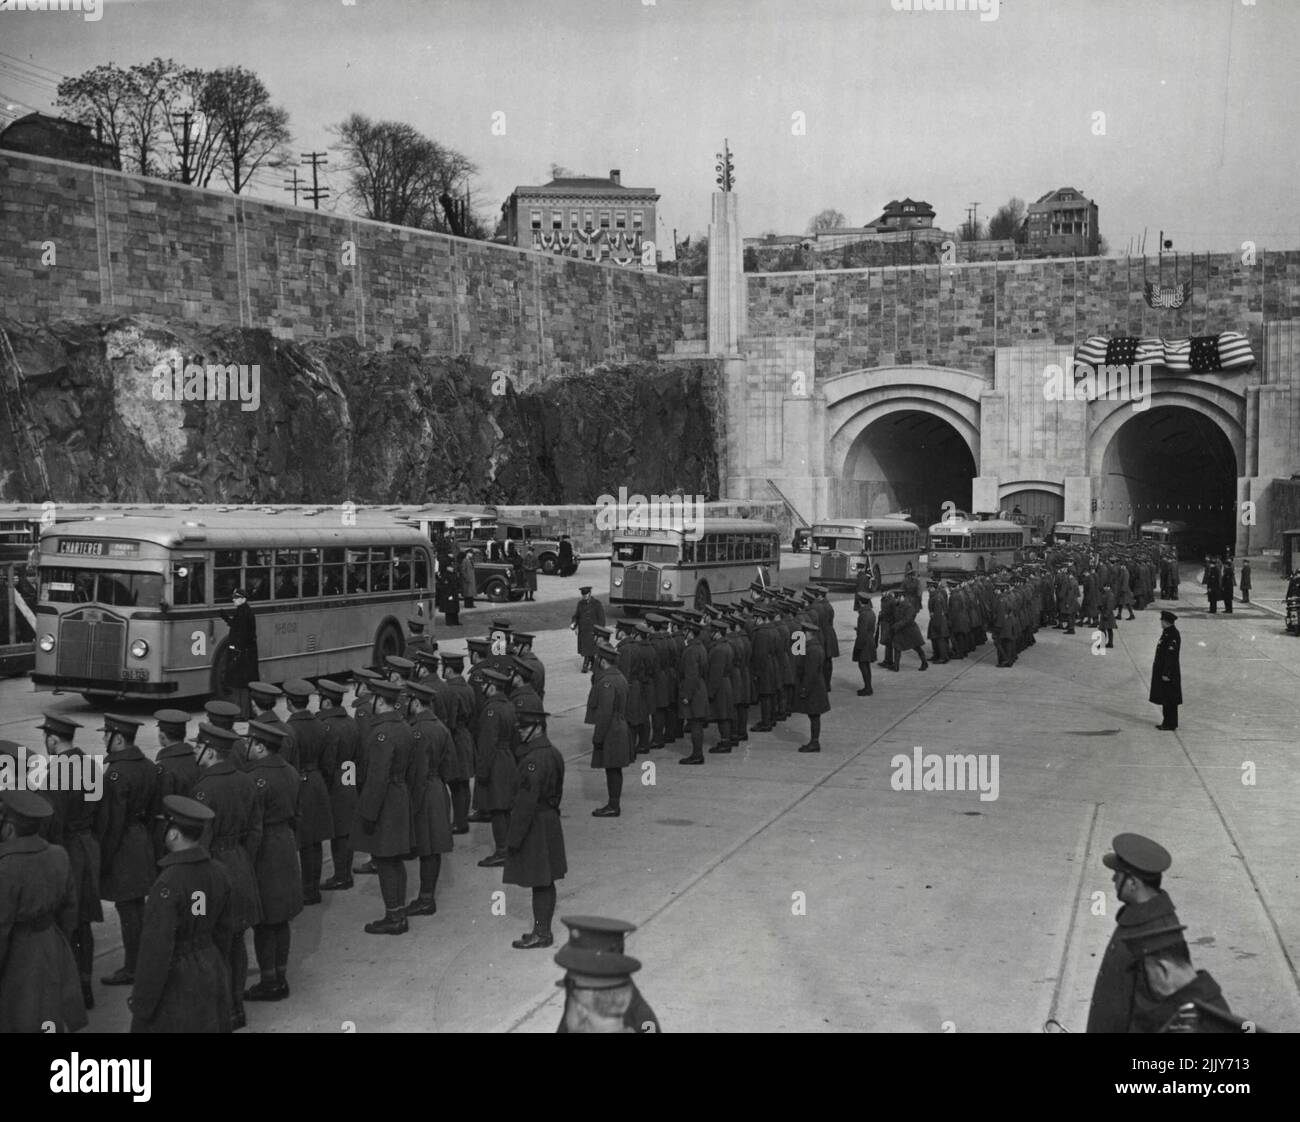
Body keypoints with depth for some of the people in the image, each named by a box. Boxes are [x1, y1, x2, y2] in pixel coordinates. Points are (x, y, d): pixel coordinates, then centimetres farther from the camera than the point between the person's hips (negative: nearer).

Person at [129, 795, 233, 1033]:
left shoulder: (168, 885, -24)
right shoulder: (219, 873, -4)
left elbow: (157, 950, -22)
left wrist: (142, 1005, -12)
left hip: (175, 981, -7)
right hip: (212, 973, 7)